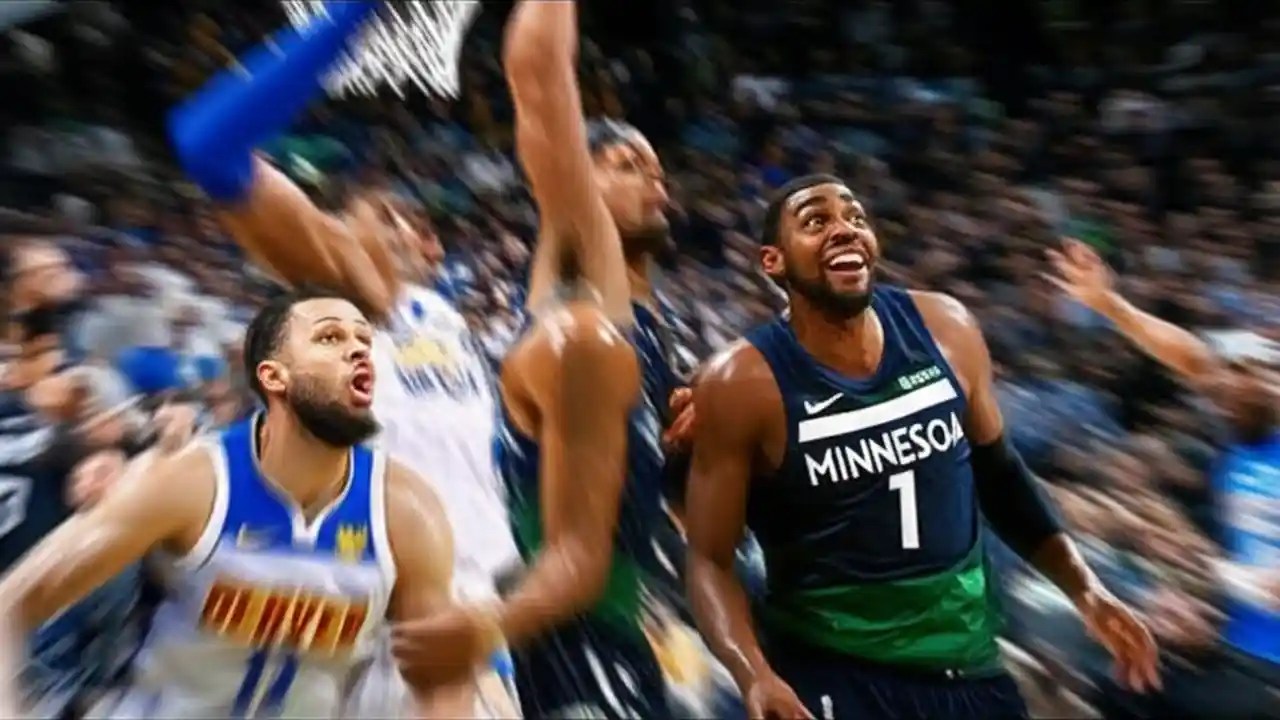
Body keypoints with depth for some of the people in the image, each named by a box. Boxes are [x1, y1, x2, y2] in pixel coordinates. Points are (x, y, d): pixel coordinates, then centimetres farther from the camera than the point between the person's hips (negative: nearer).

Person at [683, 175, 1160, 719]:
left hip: (969, 662, 5)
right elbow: (710, 560, -12)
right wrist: (754, 674, -27)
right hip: (829, 674, -4)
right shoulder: (742, 384, -18)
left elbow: (998, 471, 10)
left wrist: (1084, 589, 7)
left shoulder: (944, 328, -5)